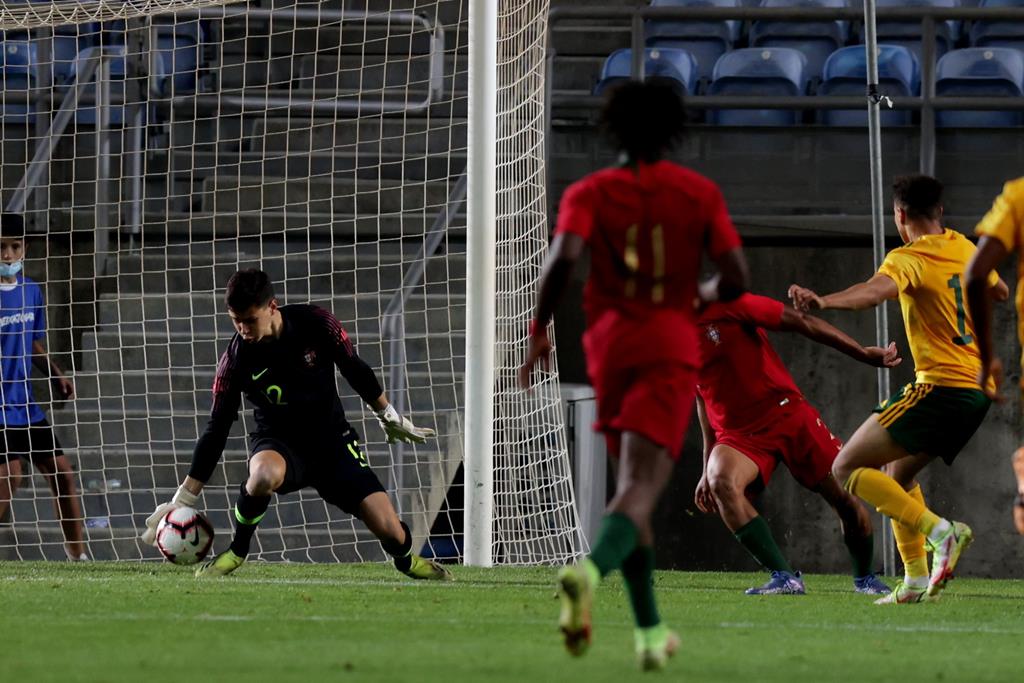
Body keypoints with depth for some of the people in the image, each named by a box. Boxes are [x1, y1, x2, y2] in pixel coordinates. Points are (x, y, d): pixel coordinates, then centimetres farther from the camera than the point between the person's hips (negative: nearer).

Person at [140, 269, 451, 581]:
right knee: (264, 474, -41)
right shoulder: (235, 360, -18)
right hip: (280, 443, -2)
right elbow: (216, 431, -11)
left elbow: (355, 371, 2)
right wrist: (182, 502, -13)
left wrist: (391, 418, 14)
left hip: (332, 438, 2)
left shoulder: (315, 323, -16)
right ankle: (236, 551, -14)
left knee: (389, 530, -12)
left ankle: (405, 558, 27)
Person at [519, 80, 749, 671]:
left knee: (635, 484, 20)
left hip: (610, 342, 2)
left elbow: (564, 257, -15)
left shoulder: (589, 193, 4)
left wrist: (538, 330, -4)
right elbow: (736, 279, -1)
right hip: (670, 346, -2)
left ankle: (650, 629, 20)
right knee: (639, 491, -14)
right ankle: (590, 572, -45)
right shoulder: (699, 193, 5)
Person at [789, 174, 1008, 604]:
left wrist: (822, 302, -48)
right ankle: (917, 581, 15)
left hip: (940, 387, -9)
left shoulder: (908, 259, -10)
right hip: (977, 389, 9)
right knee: (900, 472, 24)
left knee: (847, 469, -8)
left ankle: (940, 530, -19)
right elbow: (999, 291, 32)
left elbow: (875, 291, -33)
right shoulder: (964, 248, 13)